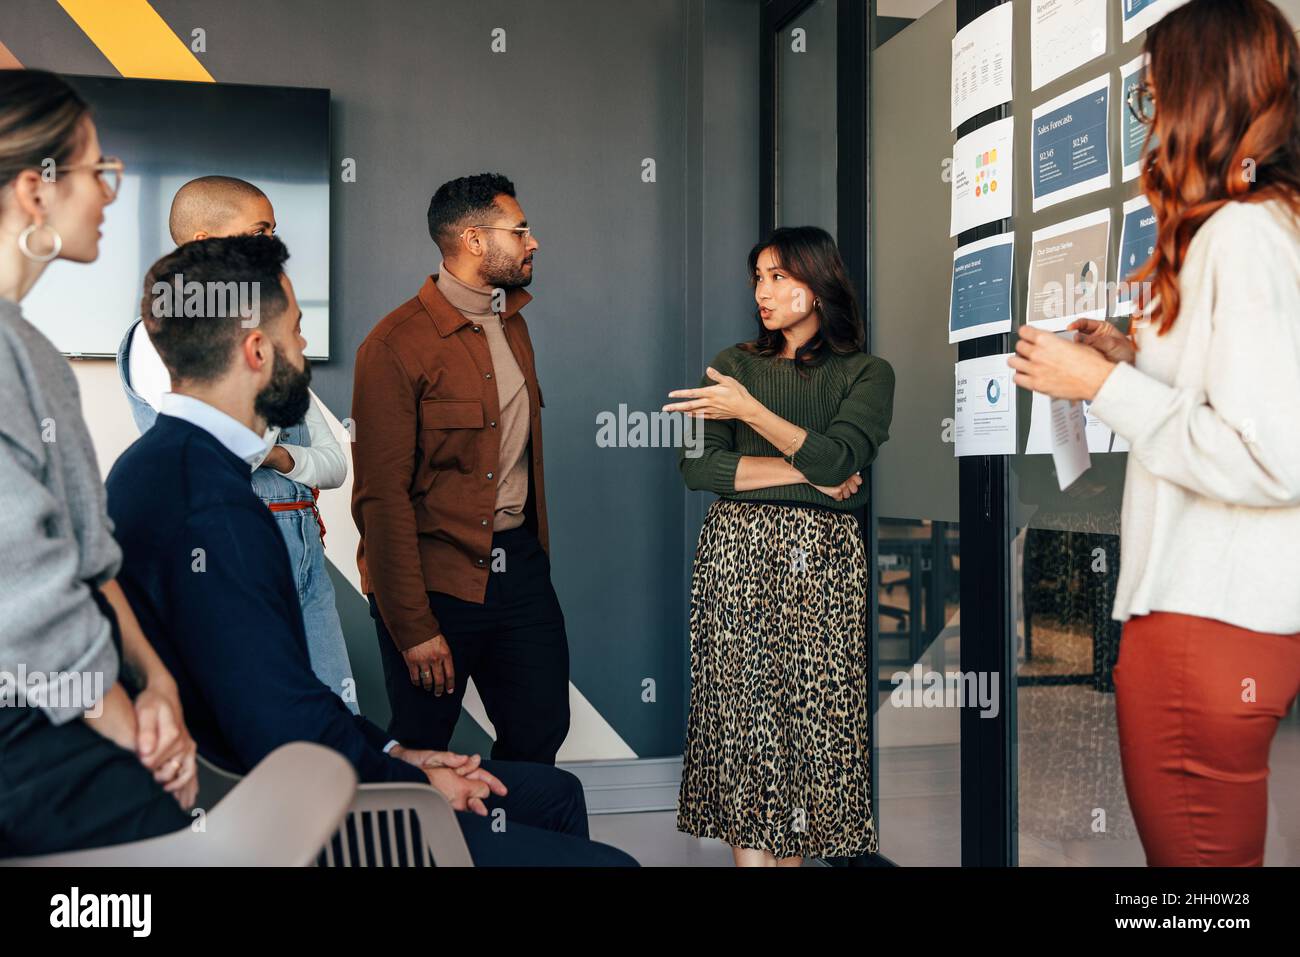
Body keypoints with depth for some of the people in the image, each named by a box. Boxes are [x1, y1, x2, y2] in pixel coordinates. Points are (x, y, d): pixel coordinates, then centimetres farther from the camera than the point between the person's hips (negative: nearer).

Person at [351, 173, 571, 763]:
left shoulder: (511, 324, 12)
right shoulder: (395, 345, -14)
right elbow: (382, 497, -16)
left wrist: (534, 553, 14)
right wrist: (414, 628, -16)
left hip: (520, 568, 7)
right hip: (436, 580, -7)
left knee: (541, 732, 12)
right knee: (420, 759, 7)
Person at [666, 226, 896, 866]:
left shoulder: (867, 374, 7)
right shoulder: (736, 363, 13)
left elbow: (839, 460, -11)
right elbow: (696, 467, 0)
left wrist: (752, 411, -16)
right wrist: (806, 472, -6)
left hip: (822, 562, -1)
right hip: (737, 554, 1)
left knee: (815, 712, -2)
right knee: (743, 714, -4)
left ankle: (797, 847, 8)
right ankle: (752, 850, 1)